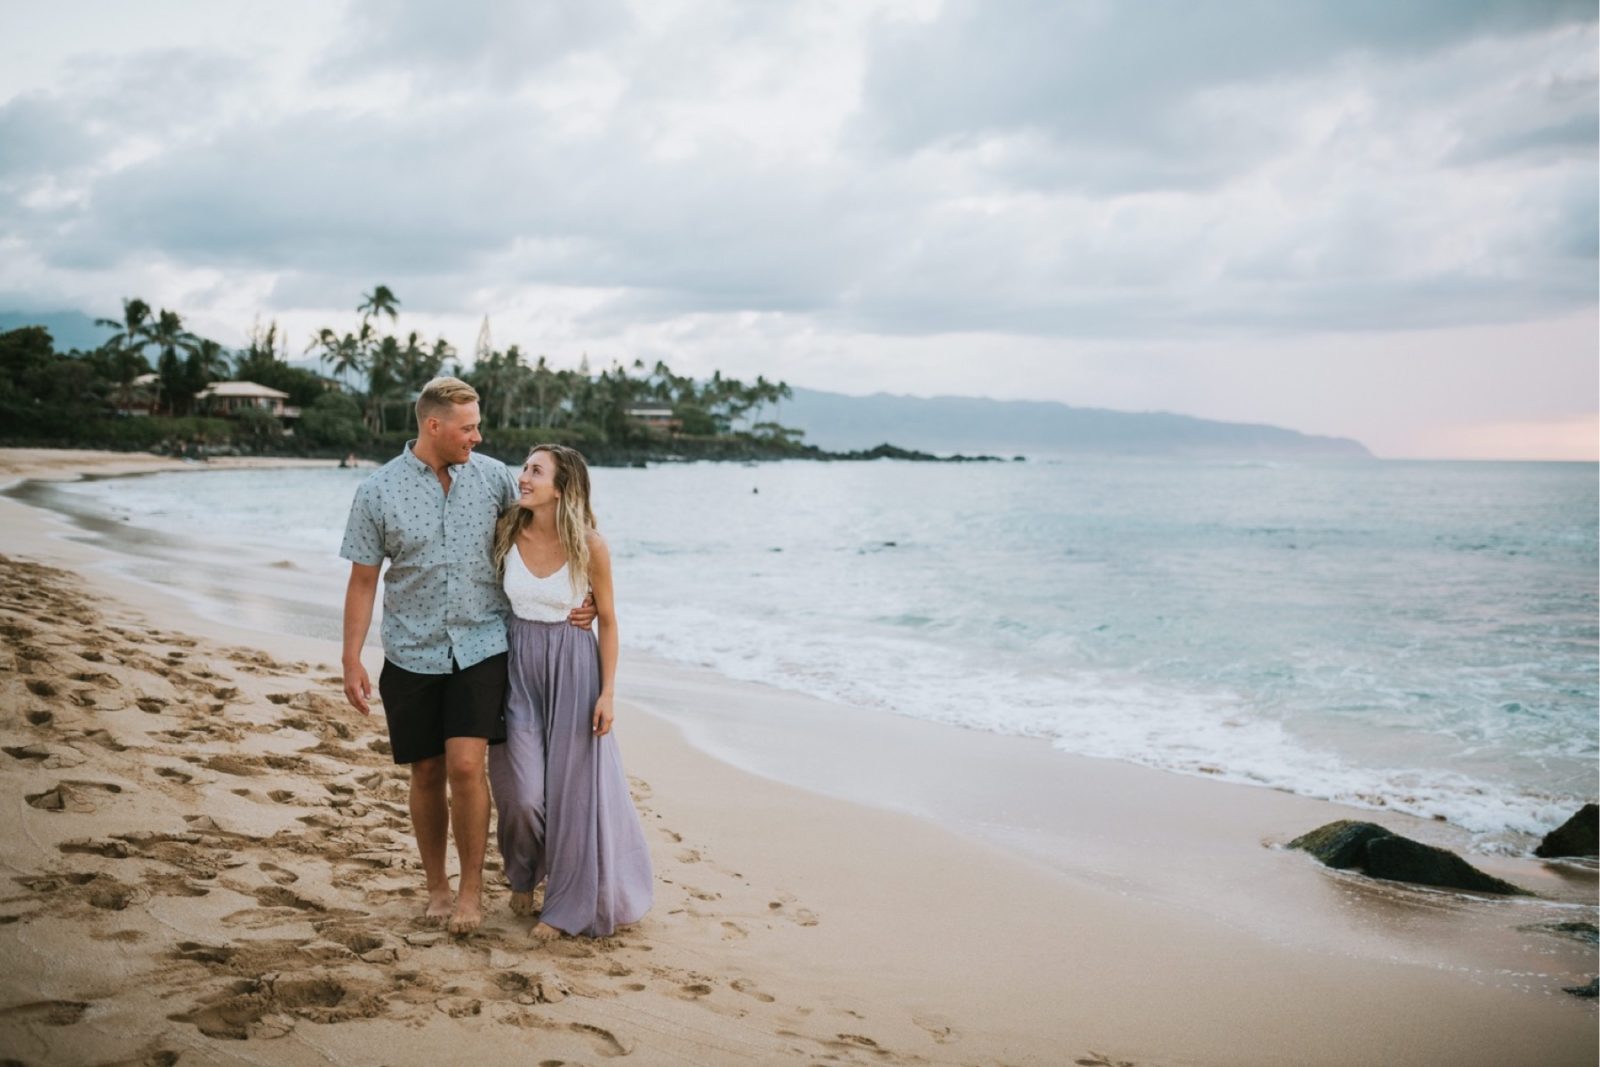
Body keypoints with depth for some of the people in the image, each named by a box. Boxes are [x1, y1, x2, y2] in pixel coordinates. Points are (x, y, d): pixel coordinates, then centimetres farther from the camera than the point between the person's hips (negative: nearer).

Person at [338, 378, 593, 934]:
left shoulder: (493, 476, -1)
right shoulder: (378, 492, -4)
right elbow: (363, 581, 1)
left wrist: (577, 599, -4)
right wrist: (351, 662, -2)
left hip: (480, 648, 0)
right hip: (411, 654, 1)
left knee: (465, 766, -11)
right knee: (427, 773, 8)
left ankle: (472, 887, 5)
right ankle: (436, 886, 26)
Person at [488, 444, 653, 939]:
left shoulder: (590, 545, -13)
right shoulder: (508, 532, -5)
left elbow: (607, 619, -4)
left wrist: (608, 691, -7)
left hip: (572, 667, -2)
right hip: (517, 663, 2)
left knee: (572, 786, 5)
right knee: (523, 790, -1)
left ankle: (567, 906, 23)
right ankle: (523, 877, 31)